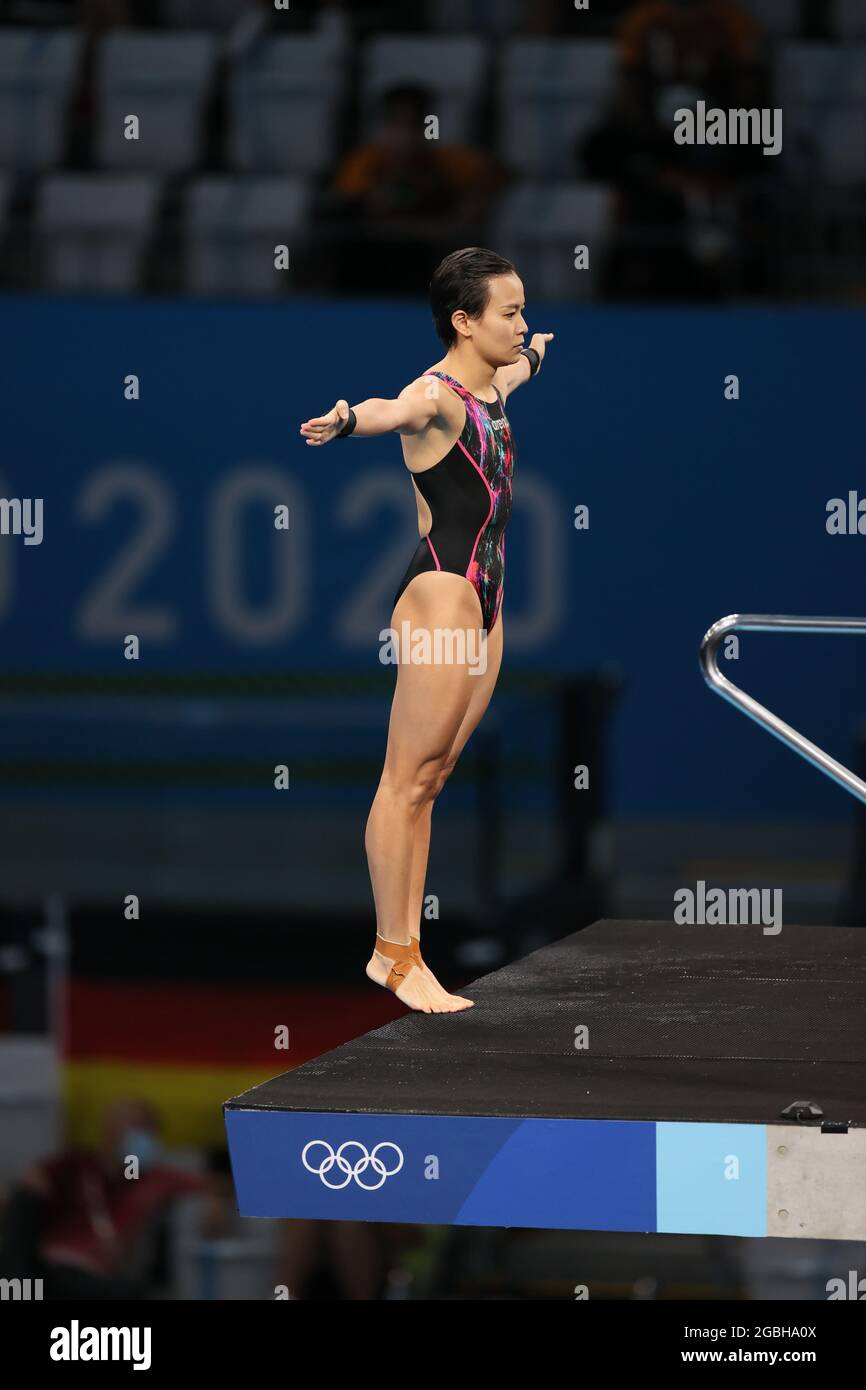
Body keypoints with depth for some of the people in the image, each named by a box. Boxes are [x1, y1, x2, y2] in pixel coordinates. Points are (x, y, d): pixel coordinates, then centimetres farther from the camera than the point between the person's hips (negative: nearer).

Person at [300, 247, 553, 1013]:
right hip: (441, 596, -9)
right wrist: (350, 419, -61)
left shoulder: (489, 388, 16)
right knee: (408, 779, -5)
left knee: (429, 781, 9)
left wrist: (532, 357, 66)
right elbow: (398, 408, -38)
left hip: (484, 602, 9)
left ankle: (402, 950, 10)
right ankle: (394, 954, -2)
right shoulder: (436, 396, -13)